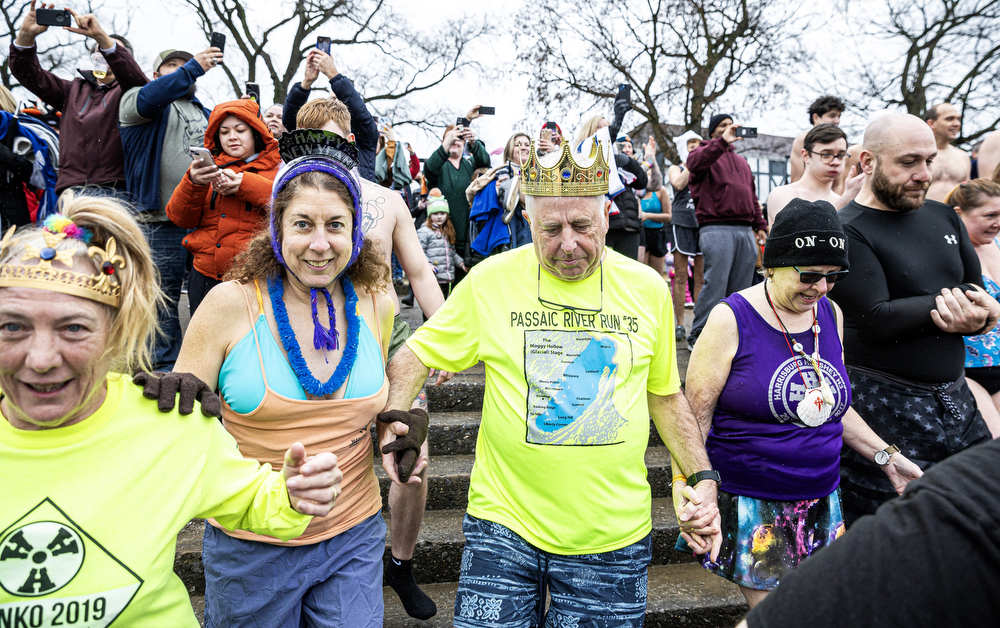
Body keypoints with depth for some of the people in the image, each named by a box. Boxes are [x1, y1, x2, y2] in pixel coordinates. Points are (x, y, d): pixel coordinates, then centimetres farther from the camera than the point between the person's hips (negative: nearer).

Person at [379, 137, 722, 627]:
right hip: (505, 522, -1)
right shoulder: (490, 280, -7)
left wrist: (701, 477, 5)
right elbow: (416, 353, 2)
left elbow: (664, 394, 12)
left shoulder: (648, 289, 0)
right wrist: (392, 417, -16)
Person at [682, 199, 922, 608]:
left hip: (821, 504, 6)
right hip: (750, 506, -6)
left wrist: (886, 456, 11)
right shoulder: (731, 320, -13)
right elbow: (694, 417, -12)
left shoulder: (830, 315, 6)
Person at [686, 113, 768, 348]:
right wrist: (723, 142, -25)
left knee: (741, 287, 5)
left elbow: (752, 195, 28)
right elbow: (696, 163, -17)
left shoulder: (742, 161, 29)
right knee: (716, 285, -13)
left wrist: (760, 225, 20)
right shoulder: (704, 152, 9)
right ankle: (699, 336, -4)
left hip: (745, 231, 7)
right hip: (716, 229, -7)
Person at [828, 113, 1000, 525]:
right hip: (883, 405, -7)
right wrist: (947, 302, -10)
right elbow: (876, 319, -21)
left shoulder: (942, 217, 11)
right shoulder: (848, 232, -13)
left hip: (954, 397, 7)